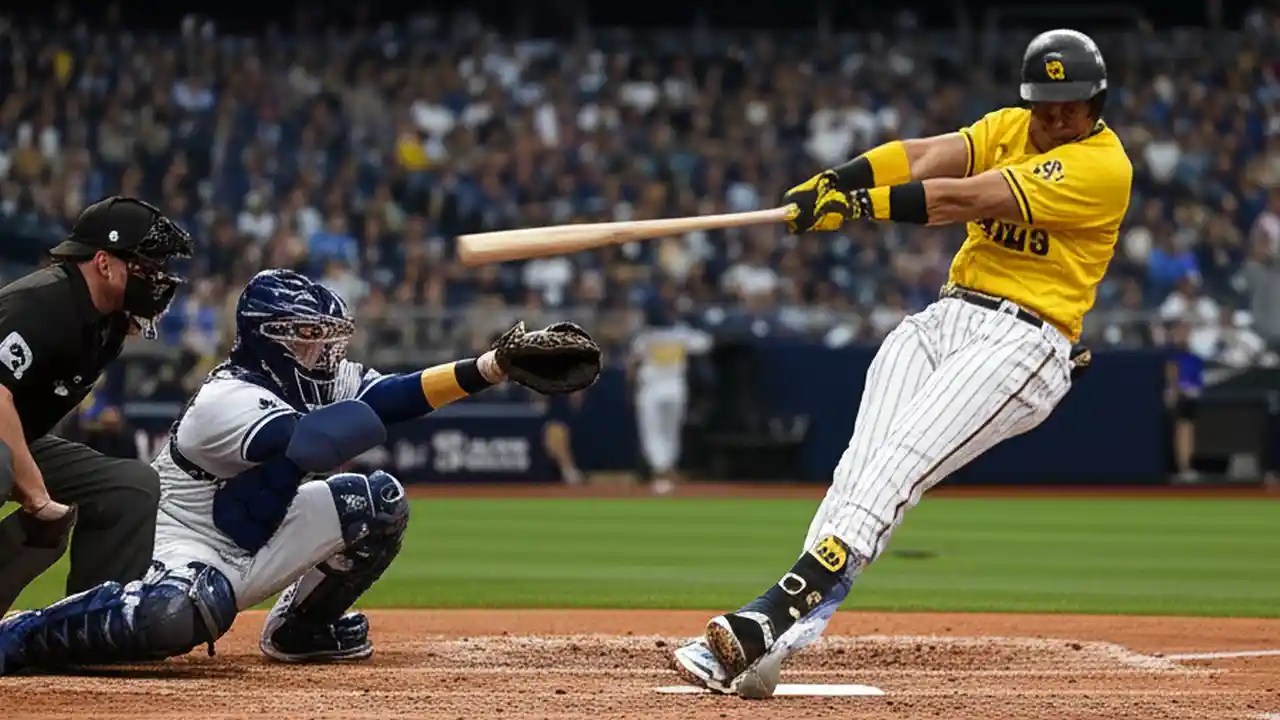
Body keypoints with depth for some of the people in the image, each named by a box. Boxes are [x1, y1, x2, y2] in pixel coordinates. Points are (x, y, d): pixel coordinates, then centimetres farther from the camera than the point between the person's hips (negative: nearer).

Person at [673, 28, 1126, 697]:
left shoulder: (1102, 165, -9)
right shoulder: (1008, 128, 14)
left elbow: (966, 199, -18)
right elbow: (928, 155, -4)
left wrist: (857, 205, -24)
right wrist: (836, 182, -21)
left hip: (1023, 341, -6)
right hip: (942, 317, 6)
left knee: (895, 467, -25)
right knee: (860, 466, -15)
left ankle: (773, 616, -38)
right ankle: (759, 652, -26)